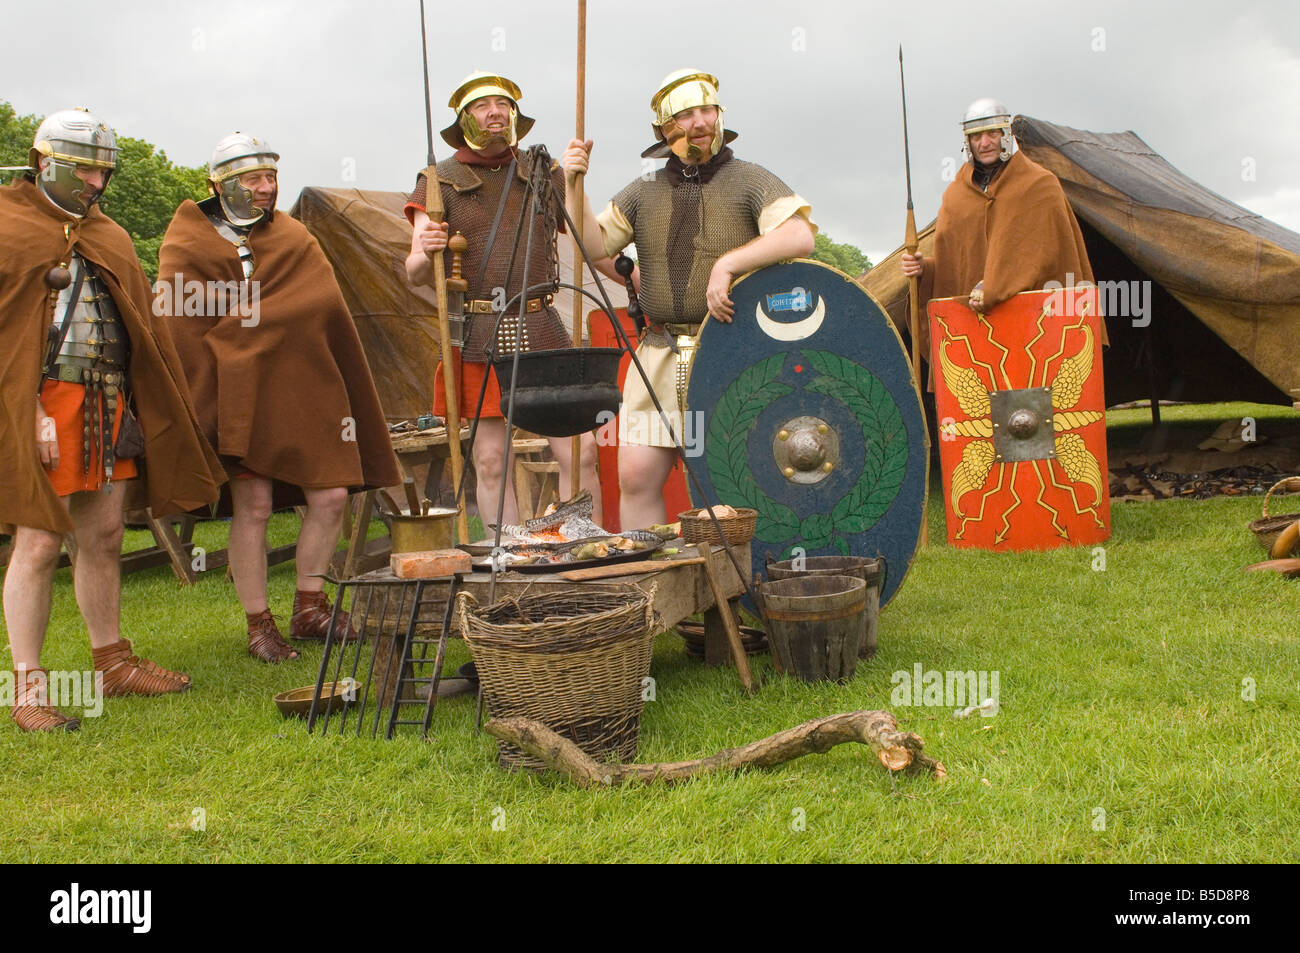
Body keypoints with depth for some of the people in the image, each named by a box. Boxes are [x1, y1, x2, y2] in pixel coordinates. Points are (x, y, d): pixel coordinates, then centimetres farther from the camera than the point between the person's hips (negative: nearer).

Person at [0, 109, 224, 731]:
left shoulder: (109, 237, 19)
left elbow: (141, 328, 21)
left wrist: (128, 405, 14)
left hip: (107, 404, 7)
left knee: (104, 539, 12)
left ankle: (113, 663, 24)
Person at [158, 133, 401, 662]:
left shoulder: (294, 239, 15)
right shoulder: (188, 249, 3)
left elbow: (328, 314, 11)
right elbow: (181, 329, -4)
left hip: (303, 389, 4)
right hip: (241, 395, -4)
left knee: (331, 496, 1)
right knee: (252, 508, -5)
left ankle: (309, 608, 18)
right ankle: (259, 625, 9)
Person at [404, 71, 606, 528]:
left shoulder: (545, 174, 12)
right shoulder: (440, 182, 5)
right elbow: (416, 275, 0)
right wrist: (426, 253, -23)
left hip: (542, 330, 1)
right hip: (477, 336, -1)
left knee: (578, 451, -4)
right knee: (491, 460, 0)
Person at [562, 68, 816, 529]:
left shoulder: (749, 180, 2)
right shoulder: (644, 193, 16)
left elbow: (800, 236, -13)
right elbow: (594, 244, 10)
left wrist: (728, 263, -21)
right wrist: (573, 186, -4)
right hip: (659, 356, 4)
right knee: (636, 475, -1)